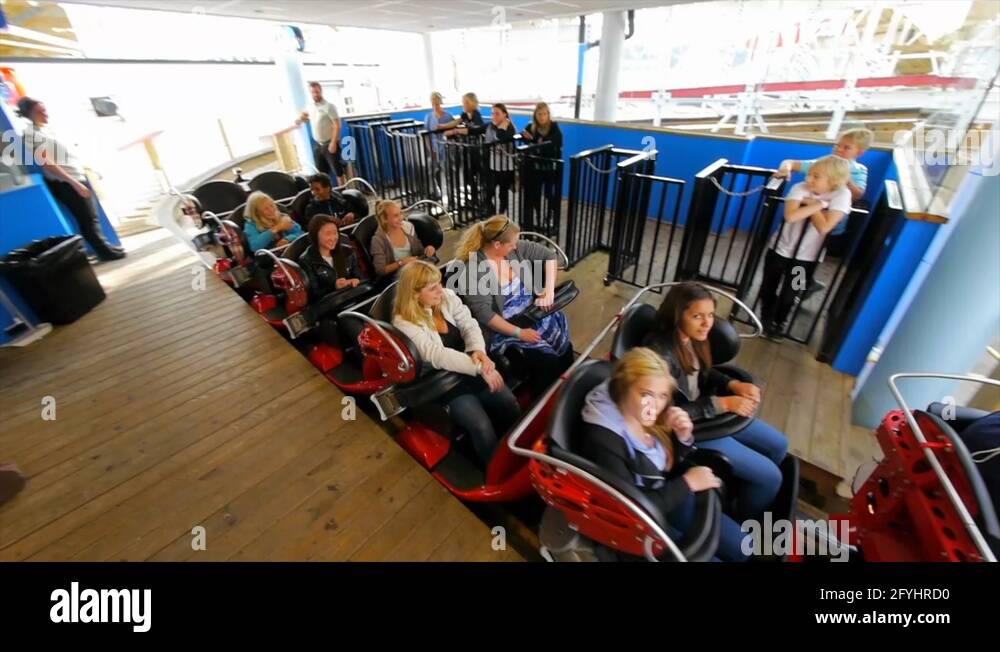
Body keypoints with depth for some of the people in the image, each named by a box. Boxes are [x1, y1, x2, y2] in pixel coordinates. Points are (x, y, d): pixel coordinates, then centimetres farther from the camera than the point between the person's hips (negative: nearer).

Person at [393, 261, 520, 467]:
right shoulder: (404, 323, -15)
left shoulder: (447, 296, 2)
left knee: (510, 405, -12)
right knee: (482, 426, -22)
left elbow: (469, 325, -4)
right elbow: (437, 356, -25)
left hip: (471, 369, 5)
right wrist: (479, 367, -34)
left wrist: (479, 351, -26)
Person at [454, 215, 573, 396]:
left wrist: (549, 292, -4)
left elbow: (548, 256, 7)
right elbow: (485, 315, -23)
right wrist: (519, 333, -22)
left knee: (566, 347, -10)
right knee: (547, 361, -22)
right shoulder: (472, 270, -21)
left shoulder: (513, 248, -3)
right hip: (503, 330, -6)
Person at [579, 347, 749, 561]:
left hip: (671, 500, 7)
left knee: (744, 548, 15)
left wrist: (683, 437, -16)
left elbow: (671, 467, 4)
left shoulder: (645, 418, -10)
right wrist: (687, 483, -21)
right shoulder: (602, 440, -33)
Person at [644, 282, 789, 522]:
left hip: (705, 409, 9)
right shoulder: (659, 352, -33)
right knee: (769, 476, -4)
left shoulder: (693, 338, -7)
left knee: (778, 445, 19)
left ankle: (745, 491, 43)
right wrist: (722, 403, -26)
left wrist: (734, 385, -9)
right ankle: (747, 523, 27)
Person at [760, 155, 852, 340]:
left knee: (789, 296, 11)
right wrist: (819, 204, -25)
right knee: (768, 289, 14)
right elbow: (790, 216, -30)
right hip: (779, 249, 1)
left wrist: (811, 203, -20)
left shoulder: (842, 195, -14)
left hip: (806, 257, -1)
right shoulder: (800, 188, -13)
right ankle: (766, 318, 40)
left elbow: (824, 227, -26)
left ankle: (779, 322, 36)